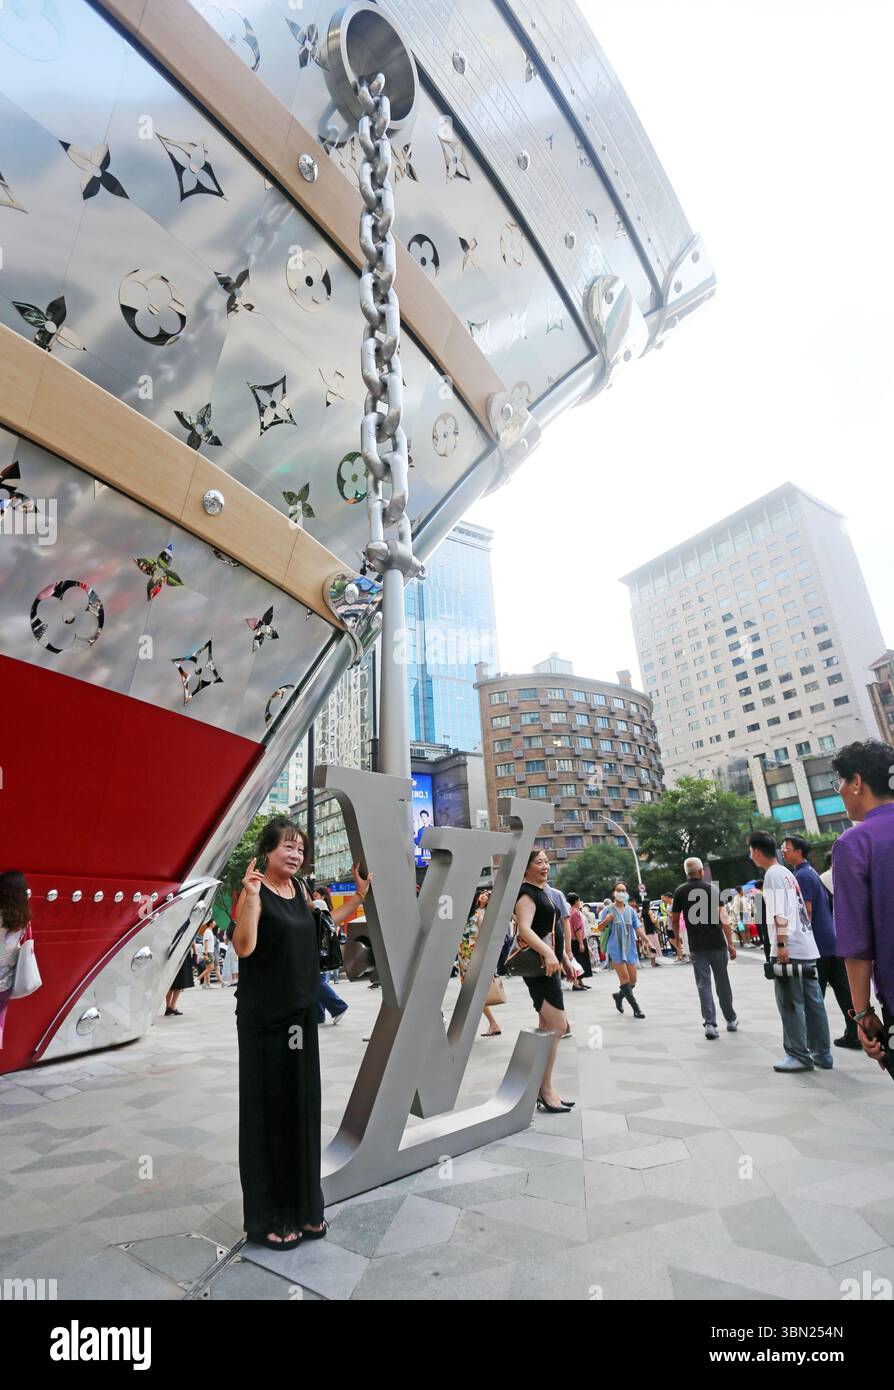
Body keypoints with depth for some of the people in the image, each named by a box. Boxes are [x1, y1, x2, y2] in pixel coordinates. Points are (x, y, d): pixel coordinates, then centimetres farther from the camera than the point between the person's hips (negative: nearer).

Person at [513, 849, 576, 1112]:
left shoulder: (544, 892, 16)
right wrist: (548, 953, -39)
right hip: (539, 966, -10)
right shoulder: (527, 894, -14)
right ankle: (545, 1090, 1)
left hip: (549, 965, 10)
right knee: (558, 1027, -9)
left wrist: (565, 959, 22)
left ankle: (543, 1088, 23)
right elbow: (525, 929, -28)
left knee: (548, 1028, 14)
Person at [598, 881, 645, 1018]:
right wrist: (606, 920, -20)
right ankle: (636, 1008, -2)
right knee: (624, 977, -11)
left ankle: (619, 996, 32)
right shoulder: (608, 910, -1)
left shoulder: (630, 910, 9)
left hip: (630, 948, 4)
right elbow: (600, 927, 0)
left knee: (633, 979, 5)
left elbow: (637, 928, 11)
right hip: (615, 948, -4)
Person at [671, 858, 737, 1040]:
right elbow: (723, 918, -11)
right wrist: (730, 943, -9)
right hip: (717, 943, 0)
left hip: (696, 946, 0)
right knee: (722, 982, 15)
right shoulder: (713, 889, -4)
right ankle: (731, 1020, 27)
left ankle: (710, 1024, -4)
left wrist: (677, 939, 19)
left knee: (703, 984, 4)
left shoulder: (680, 891, 0)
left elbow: (675, 919, 4)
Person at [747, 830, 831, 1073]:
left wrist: (781, 944, -20)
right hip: (807, 949, 9)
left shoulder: (773, 874, -11)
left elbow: (780, 913, -19)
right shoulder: (787, 872, 17)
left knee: (790, 1004, -1)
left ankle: (799, 1056, 4)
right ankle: (822, 1055, 17)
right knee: (813, 1002, 11)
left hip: (789, 950, -9)